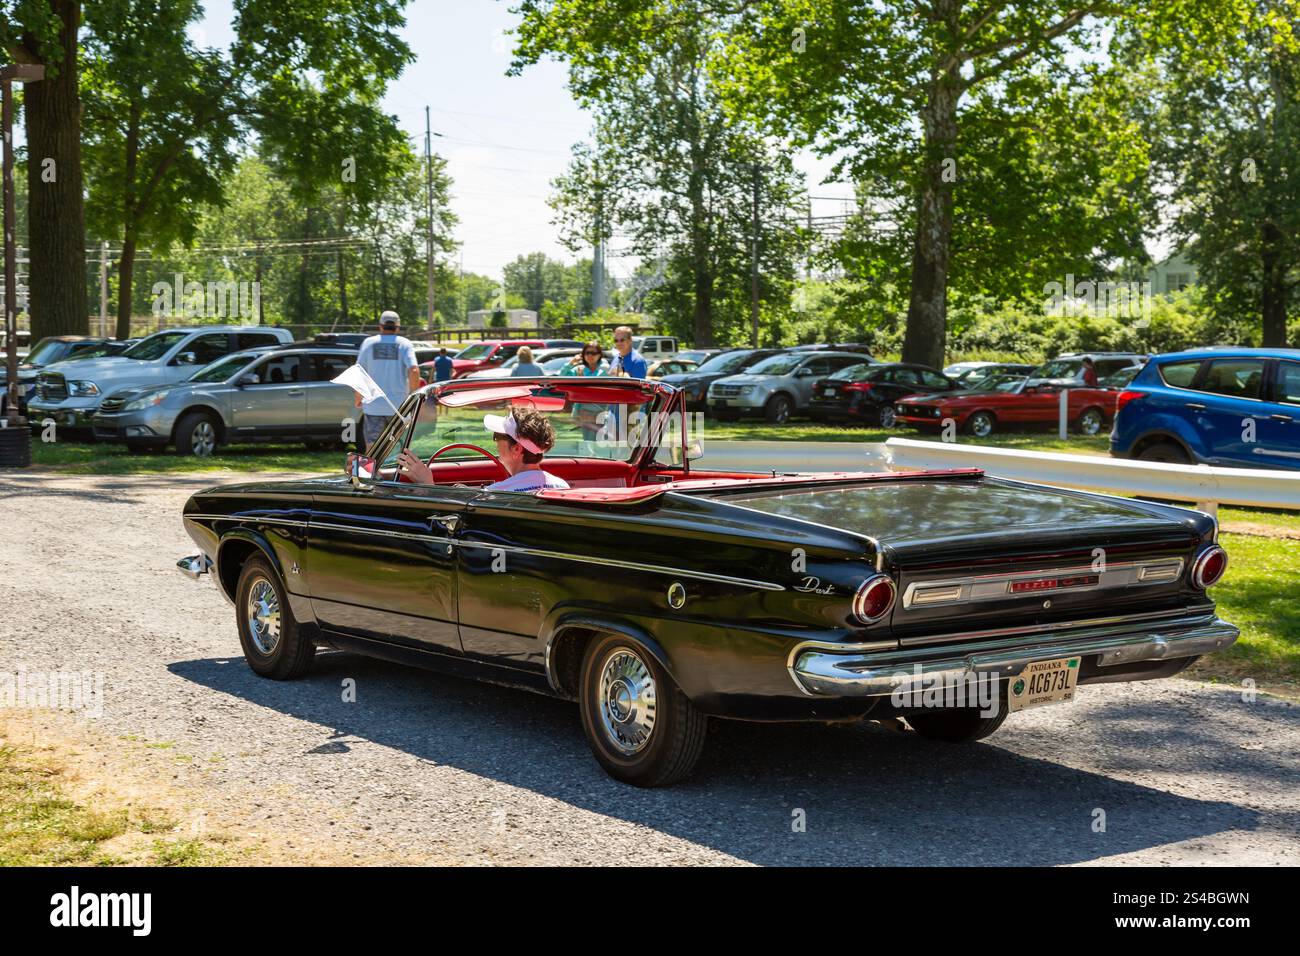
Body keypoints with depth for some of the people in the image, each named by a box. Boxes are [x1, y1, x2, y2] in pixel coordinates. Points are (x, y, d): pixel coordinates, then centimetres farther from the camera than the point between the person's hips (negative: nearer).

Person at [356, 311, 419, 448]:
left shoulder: (369, 343, 3)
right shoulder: (405, 344, -1)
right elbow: (414, 370, -14)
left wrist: (358, 398, 13)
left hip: (373, 406, 0)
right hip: (398, 405, 0)